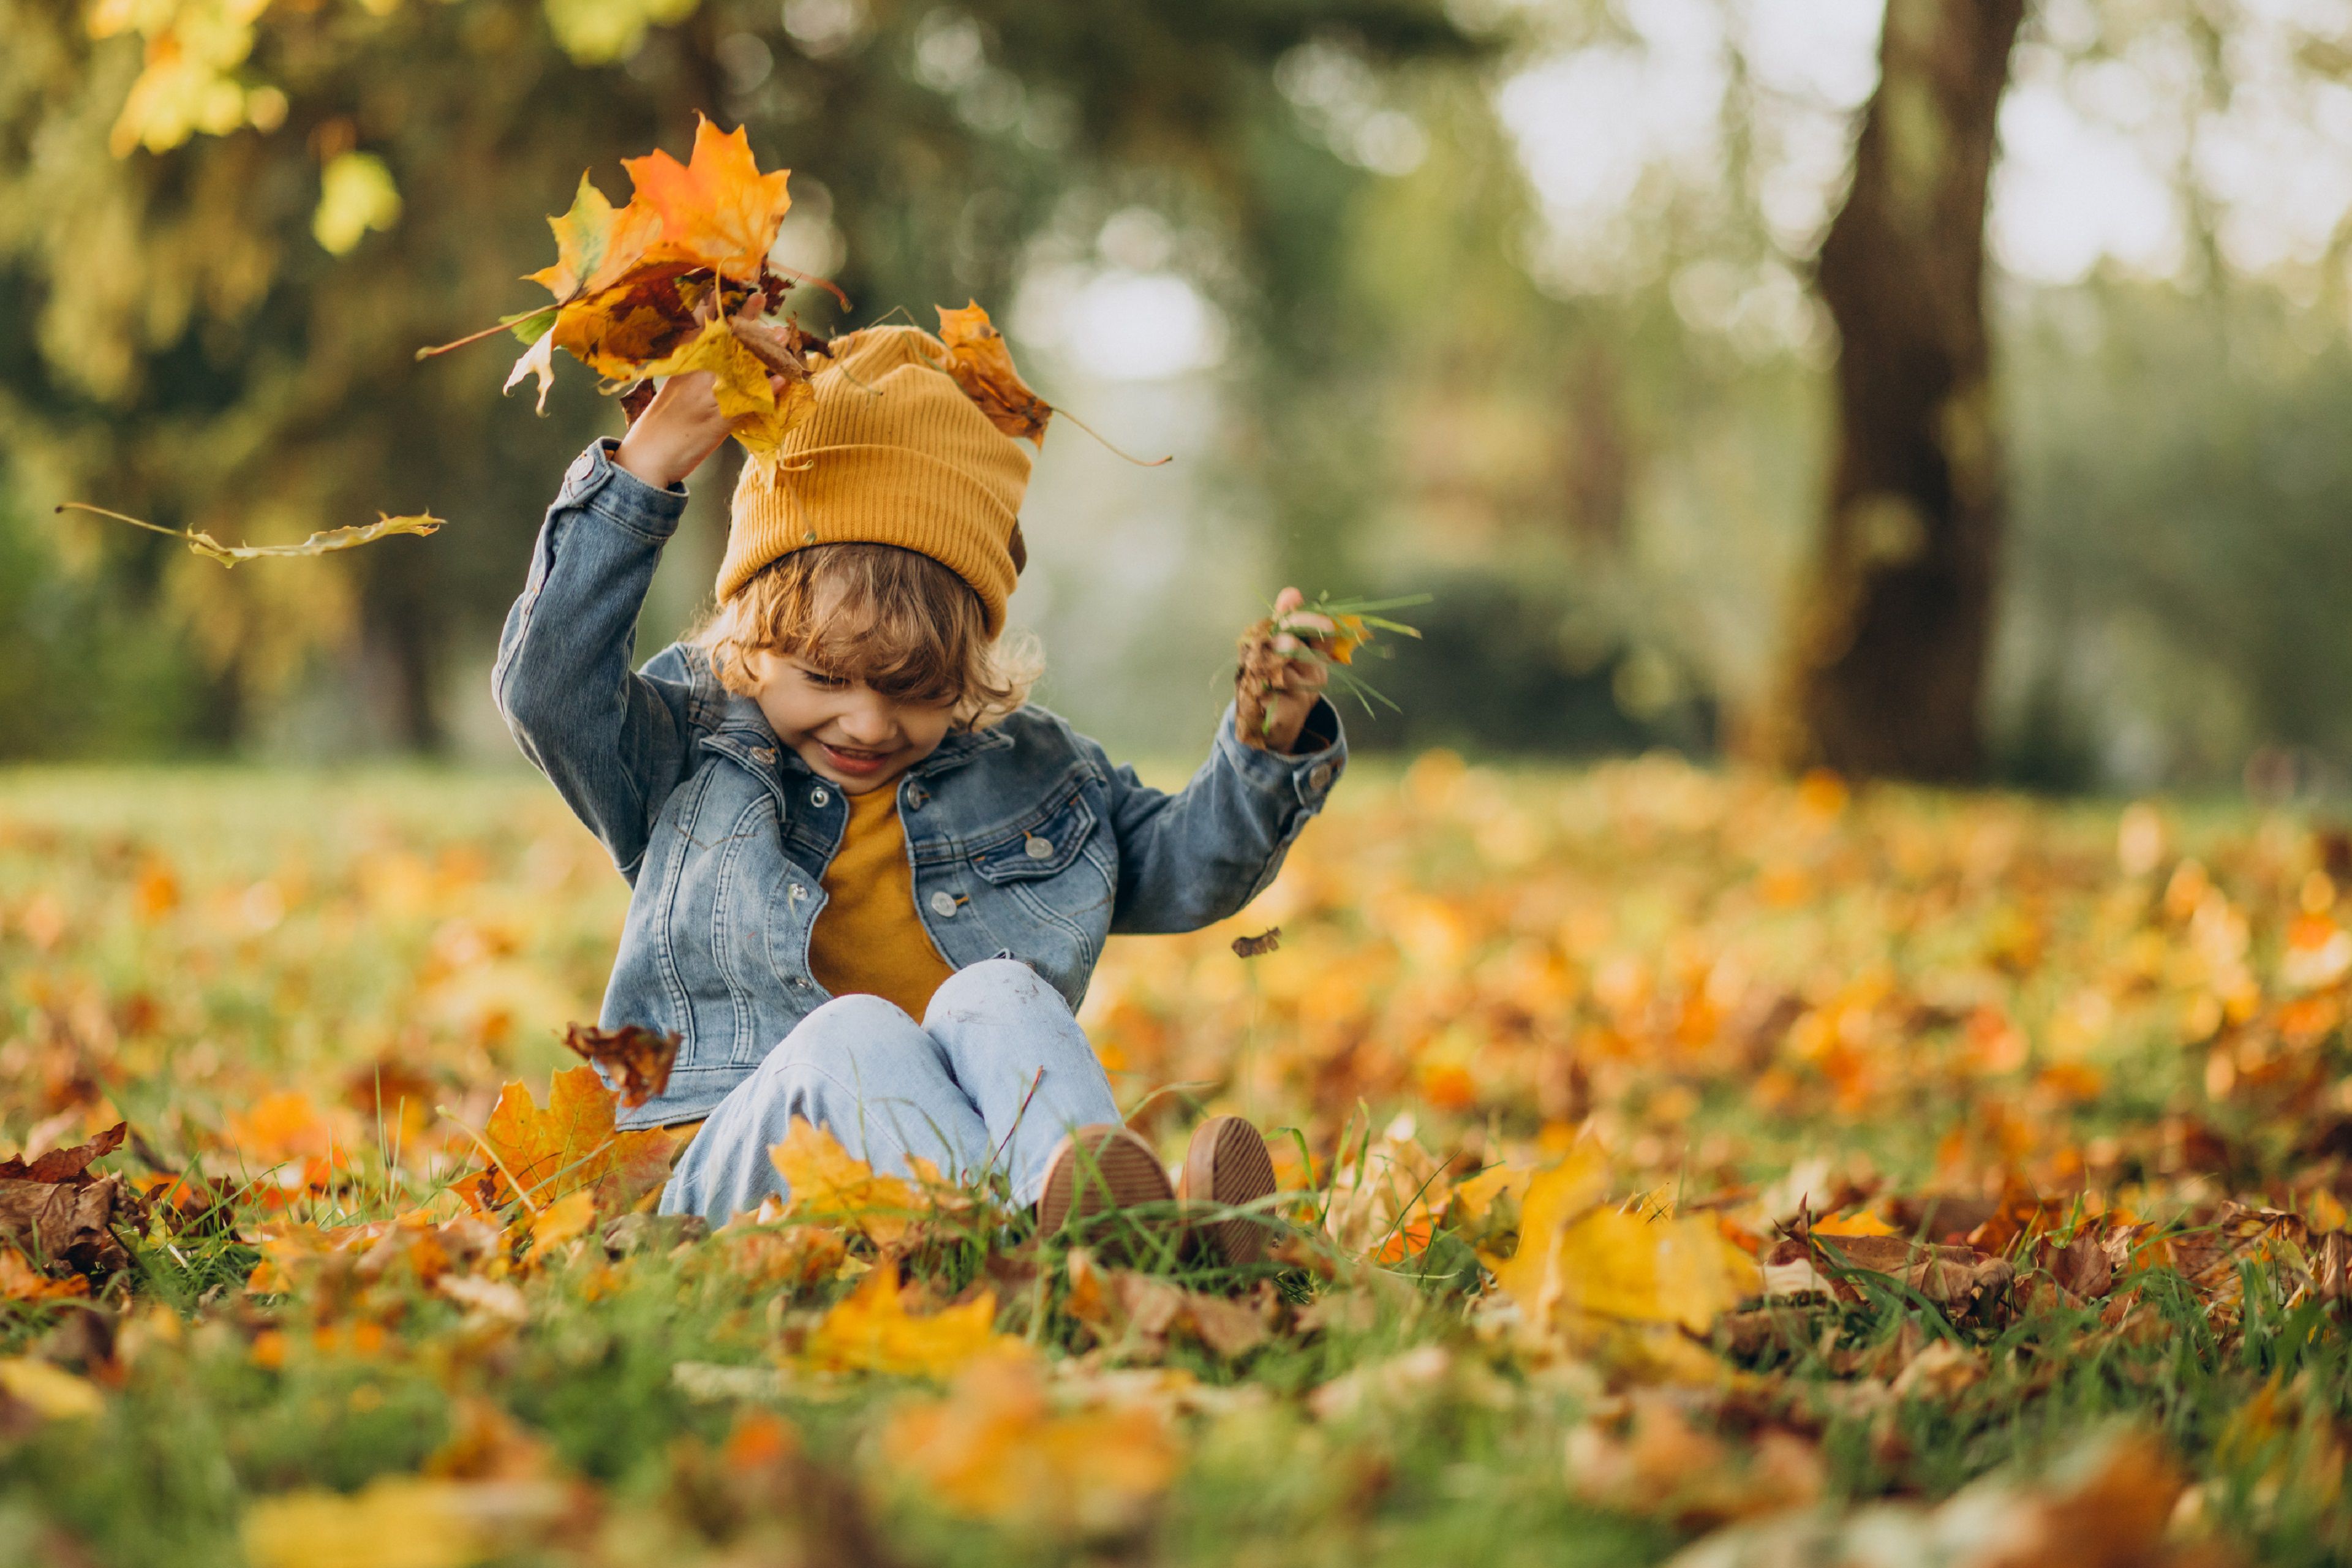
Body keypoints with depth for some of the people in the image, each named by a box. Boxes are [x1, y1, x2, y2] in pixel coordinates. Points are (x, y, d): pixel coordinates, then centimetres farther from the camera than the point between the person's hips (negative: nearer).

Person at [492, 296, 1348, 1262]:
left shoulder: (1027, 772, 19)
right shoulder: (688, 754, 12)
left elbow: (1182, 868, 20)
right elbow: (547, 687, -4)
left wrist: (1266, 746, 1)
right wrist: (649, 466, -8)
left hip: (980, 1143, 2)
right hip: (739, 1170, -2)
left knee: (997, 993, -29)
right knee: (853, 1035, -34)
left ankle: (1115, 1231, -60)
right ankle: (1046, 1226, -66)